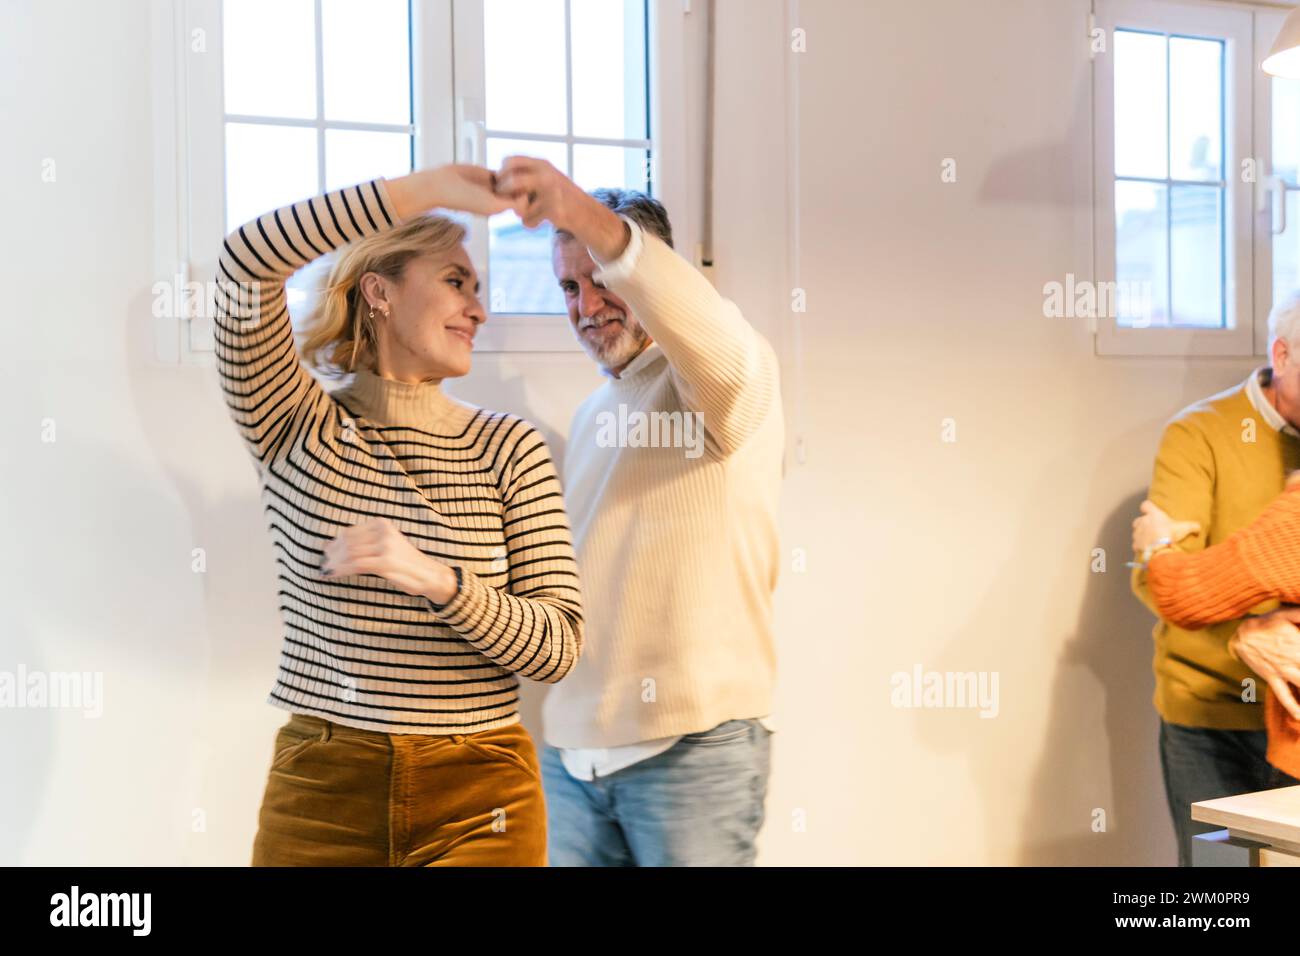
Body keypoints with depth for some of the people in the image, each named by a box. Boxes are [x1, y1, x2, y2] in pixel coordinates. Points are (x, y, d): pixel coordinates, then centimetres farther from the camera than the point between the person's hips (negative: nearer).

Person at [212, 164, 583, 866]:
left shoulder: (508, 449, 0)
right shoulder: (296, 427, -1)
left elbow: (558, 646, -7)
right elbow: (246, 262, -18)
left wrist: (438, 580, -23)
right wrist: (418, 191, -20)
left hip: (478, 802, 1)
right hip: (318, 790, 0)